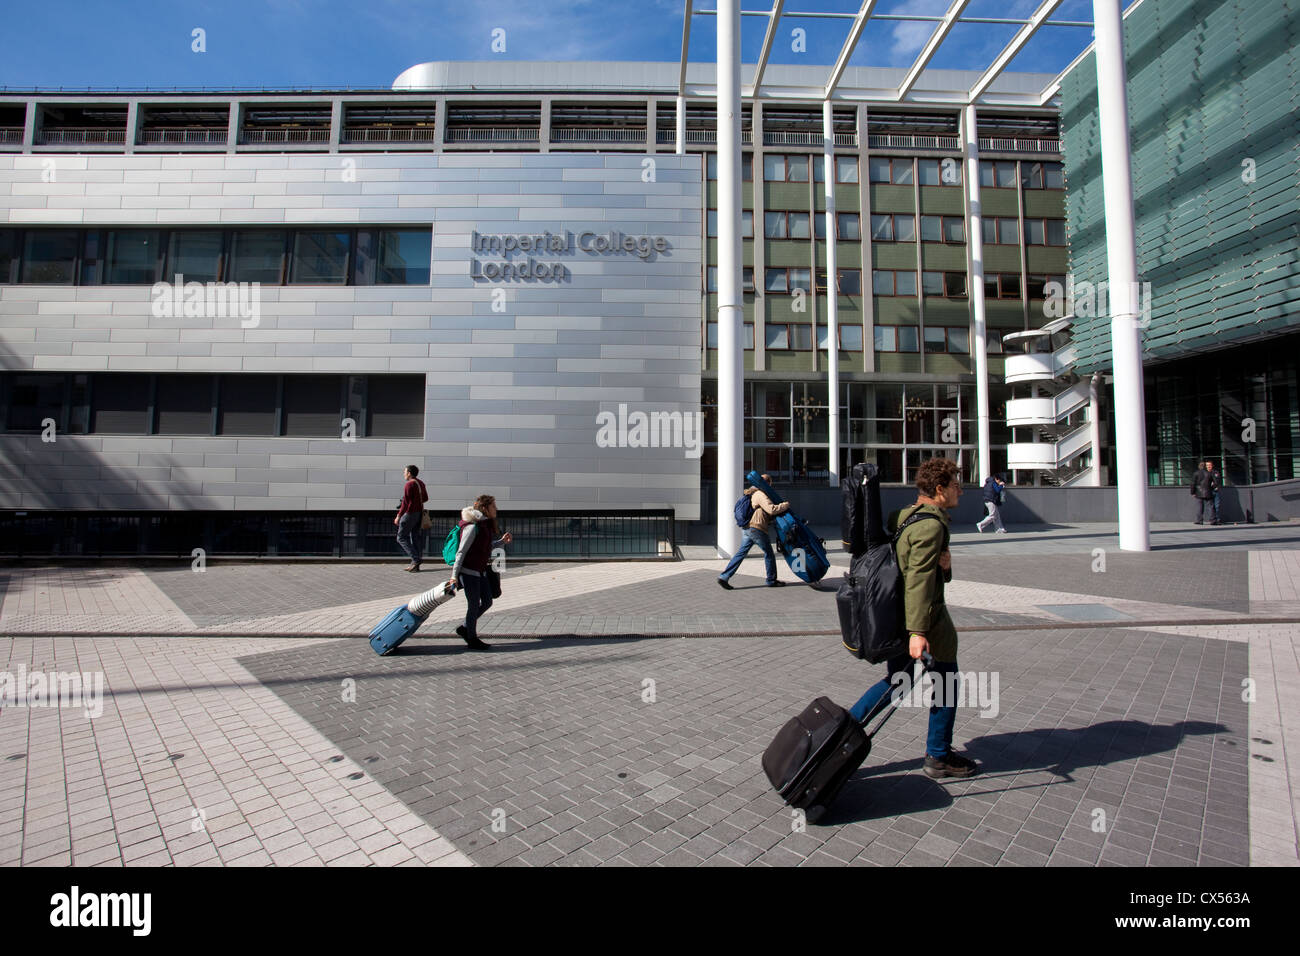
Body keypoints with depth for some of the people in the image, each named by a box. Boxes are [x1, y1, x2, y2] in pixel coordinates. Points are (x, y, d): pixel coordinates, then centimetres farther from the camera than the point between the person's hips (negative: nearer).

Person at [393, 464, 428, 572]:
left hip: (410, 513, -8)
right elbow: (425, 498, 20)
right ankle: (415, 565, 10)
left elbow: (405, 503, -18)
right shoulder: (420, 483, 11)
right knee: (415, 538, 9)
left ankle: (415, 559, -9)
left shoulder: (409, 485, -15)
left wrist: (398, 516, -12)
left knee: (401, 538, 1)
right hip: (419, 513, 8)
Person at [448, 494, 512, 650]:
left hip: (481, 571, 9)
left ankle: (465, 628, 29)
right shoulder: (473, 527, -19)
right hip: (468, 571, -9)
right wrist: (455, 575, -18)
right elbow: (461, 551, -18)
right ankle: (472, 640, 19)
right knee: (474, 605, 3)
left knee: (487, 602, 13)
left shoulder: (486, 525, 9)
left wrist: (502, 541, 6)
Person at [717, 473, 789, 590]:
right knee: (769, 554, 7)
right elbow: (771, 509, -21)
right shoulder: (761, 495, -10)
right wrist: (785, 505, -9)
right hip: (757, 529, -9)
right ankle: (771, 580, 17)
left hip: (748, 529, 9)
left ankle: (724, 577, 1)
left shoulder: (754, 494, 22)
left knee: (740, 553, 6)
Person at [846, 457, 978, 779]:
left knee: (896, 679, 18)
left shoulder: (903, 517, 11)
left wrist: (945, 565, 1)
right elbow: (919, 580, -28)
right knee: (945, 683, 11)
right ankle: (939, 757, 26)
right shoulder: (931, 525, -19)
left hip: (896, 615, 9)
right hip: (925, 618, -9)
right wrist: (917, 632, -31)